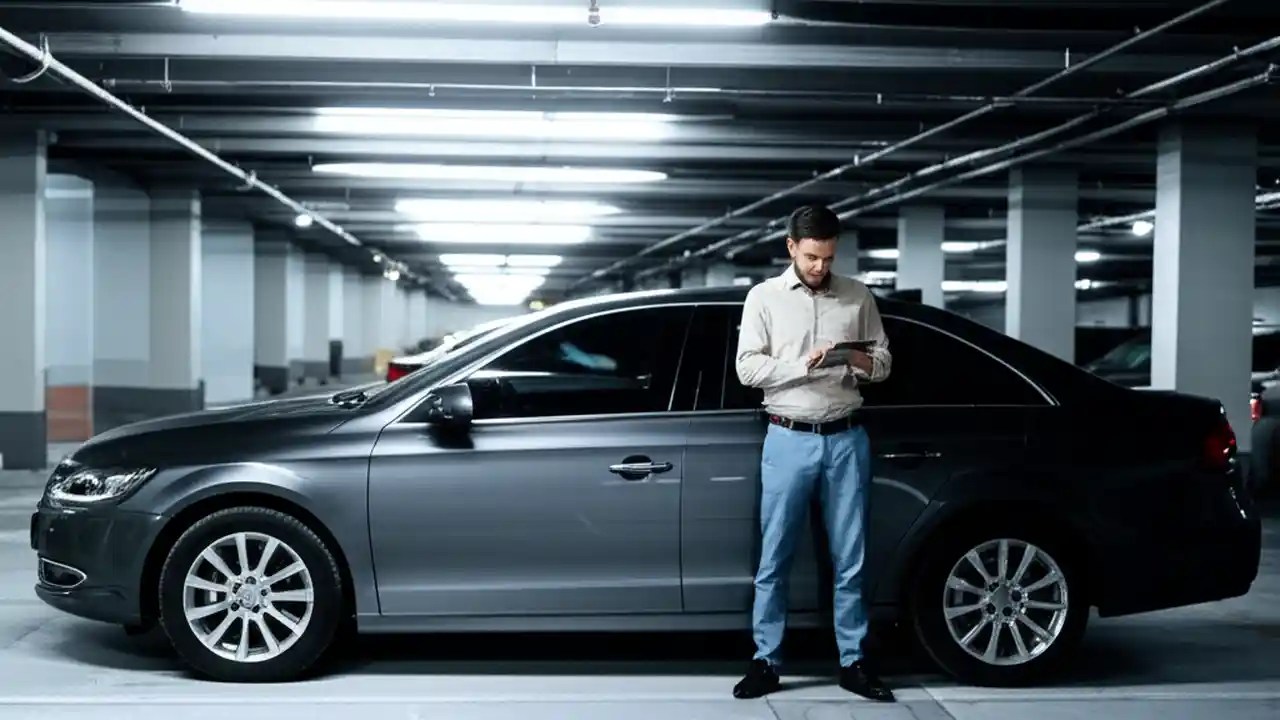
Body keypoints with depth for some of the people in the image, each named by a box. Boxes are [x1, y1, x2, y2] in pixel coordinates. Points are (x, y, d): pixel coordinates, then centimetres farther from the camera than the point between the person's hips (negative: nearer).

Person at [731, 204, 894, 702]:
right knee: (774, 558, 1)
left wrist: (862, 360, -11)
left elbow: (884, 362, 11)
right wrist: (804, 364, -17)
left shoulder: (858, 297, 8)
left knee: (850, 559, 5)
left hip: (846, 439, 2)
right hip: (789, 440, -1)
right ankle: (766, 662, 9)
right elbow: (747, 368, -4)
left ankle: (853, 662, 13)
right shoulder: (764, 297, 3)